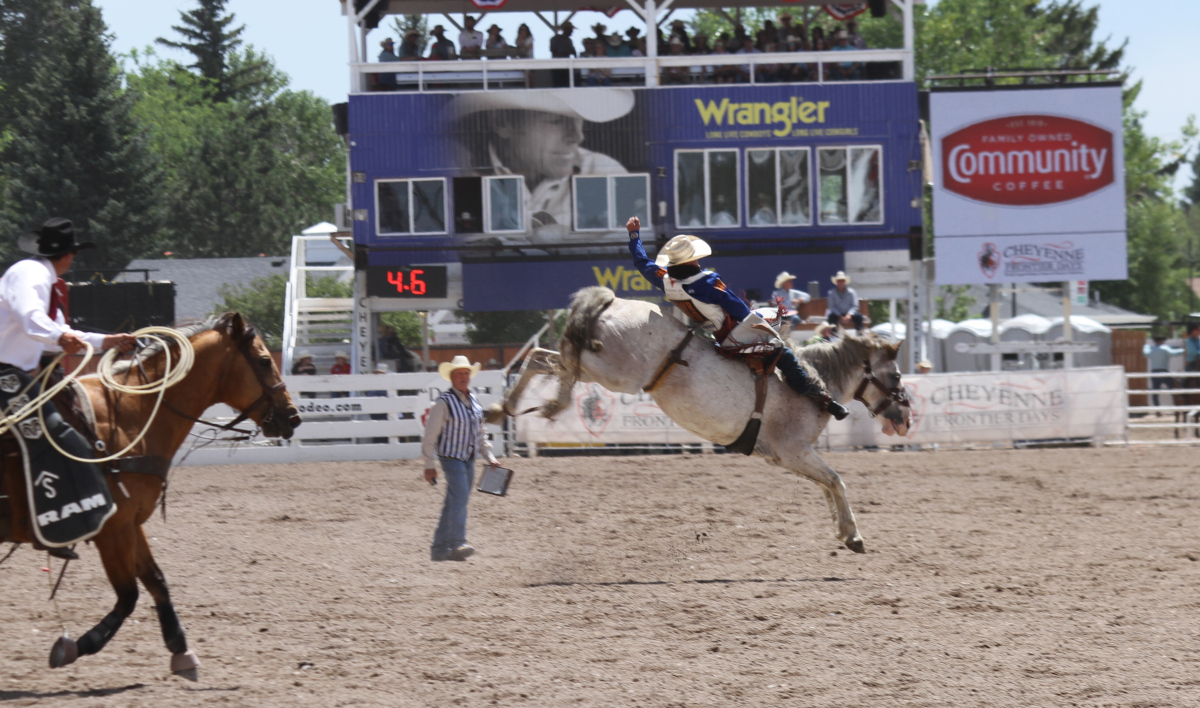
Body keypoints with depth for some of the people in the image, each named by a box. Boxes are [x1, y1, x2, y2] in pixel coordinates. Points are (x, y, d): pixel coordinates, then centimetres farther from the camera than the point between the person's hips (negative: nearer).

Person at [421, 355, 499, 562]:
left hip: (469, 458, 7)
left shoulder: (474, 401, 10)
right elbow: (430, 435, -11)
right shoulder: (445, 402, -12)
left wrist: (490, 457, 15)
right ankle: (457, 544, -23)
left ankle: (439, 548, 15)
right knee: (459, 497, -20)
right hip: (451, 457, -7)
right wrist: (429, 465, -13)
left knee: (453, 503, 9)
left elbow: (480, 433, 21)